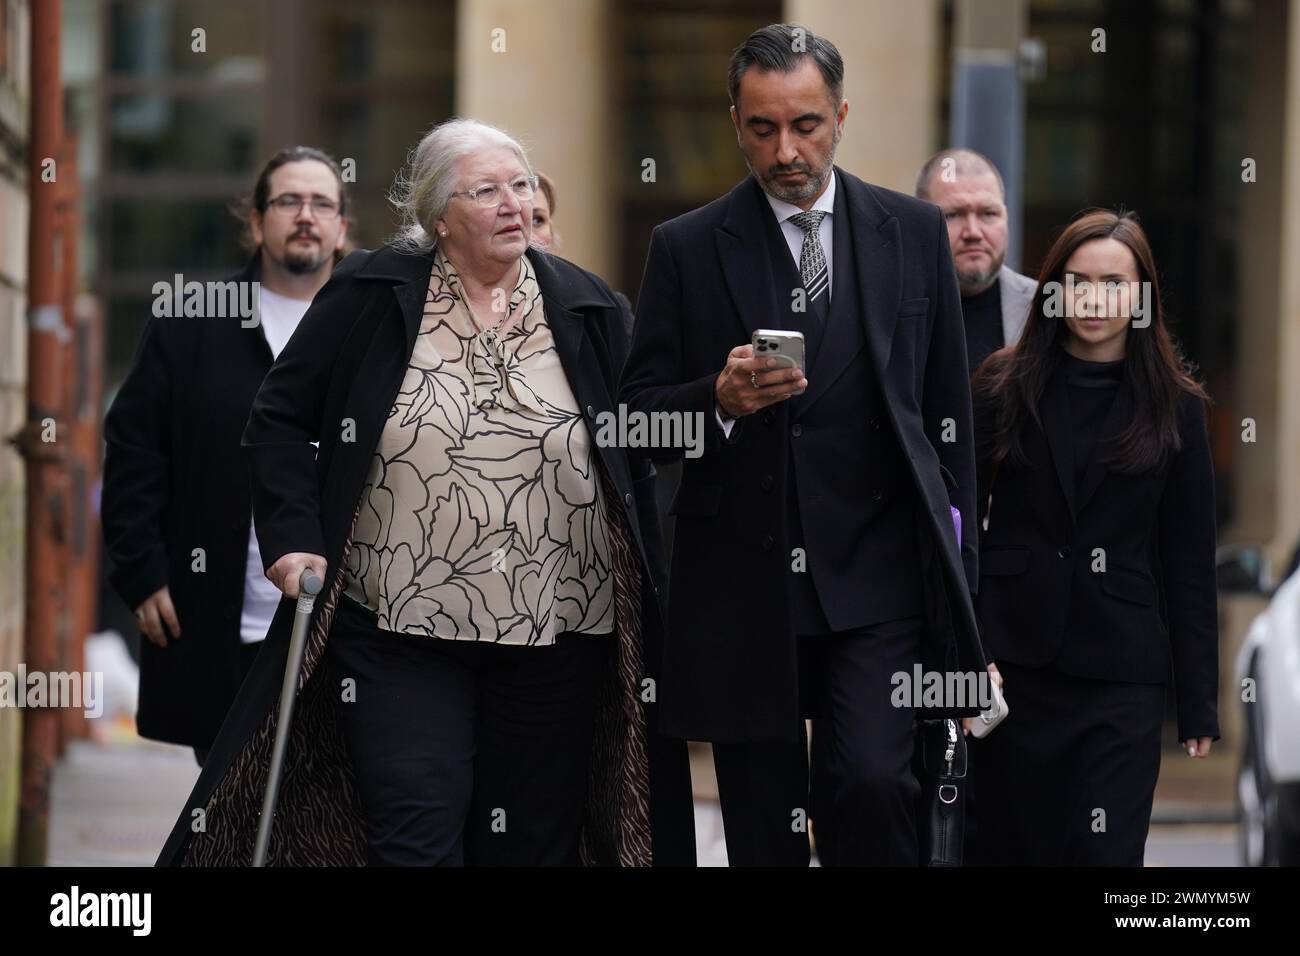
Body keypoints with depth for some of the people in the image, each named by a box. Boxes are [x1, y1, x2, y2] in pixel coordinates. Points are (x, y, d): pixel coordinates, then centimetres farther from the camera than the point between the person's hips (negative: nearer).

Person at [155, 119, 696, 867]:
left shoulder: (587, 306, 7)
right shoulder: (371, 294, 0)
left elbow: (632, 459, 11)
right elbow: (281, 419, 4)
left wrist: (648, 595, 7)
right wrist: (292, 540, -7)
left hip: (559, 636, 2)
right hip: (401, 630, -2)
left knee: (536, 838, 7)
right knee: (416, 835, -9)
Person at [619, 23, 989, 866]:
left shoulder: (915, 233, 8)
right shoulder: (686, 249, 5)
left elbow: (948, 411, 11)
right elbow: (641, 416, 6)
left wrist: (956, 566, 8)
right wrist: (719, 399, -16)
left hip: (877, 576, 0)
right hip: (743, 585, 0)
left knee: (872, 781, -19)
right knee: (761, 834, 5)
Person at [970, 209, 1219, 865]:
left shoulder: (1175, 408, 4)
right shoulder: (1005, 387, 4)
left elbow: (1189, 563, 5)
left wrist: (1198, 701, 2)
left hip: (1121, 671, -1)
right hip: (1017, 657, 1)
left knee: (1108, 850, -10)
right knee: (1016, 844, 6)